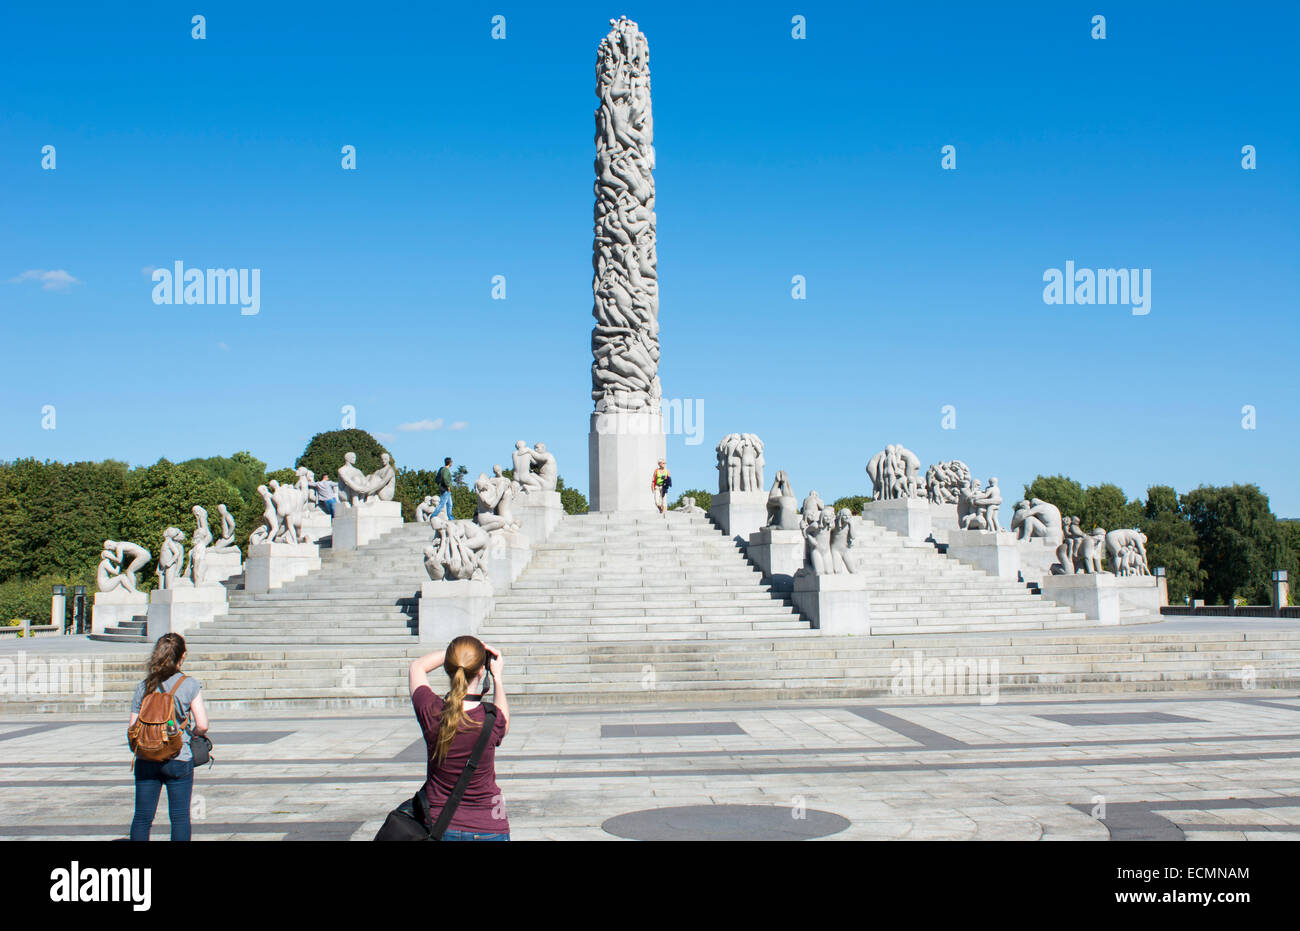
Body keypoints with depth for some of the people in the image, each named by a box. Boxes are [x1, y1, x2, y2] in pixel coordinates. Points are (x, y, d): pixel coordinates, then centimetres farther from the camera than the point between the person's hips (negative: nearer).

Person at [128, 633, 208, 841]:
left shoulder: (144, 686, 2)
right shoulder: (190, 685, -7)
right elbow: (202, 725, -12)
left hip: (146, 761, 3)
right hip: (179, 760, -3)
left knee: (142, 817, 9)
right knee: (180, 817, 6)